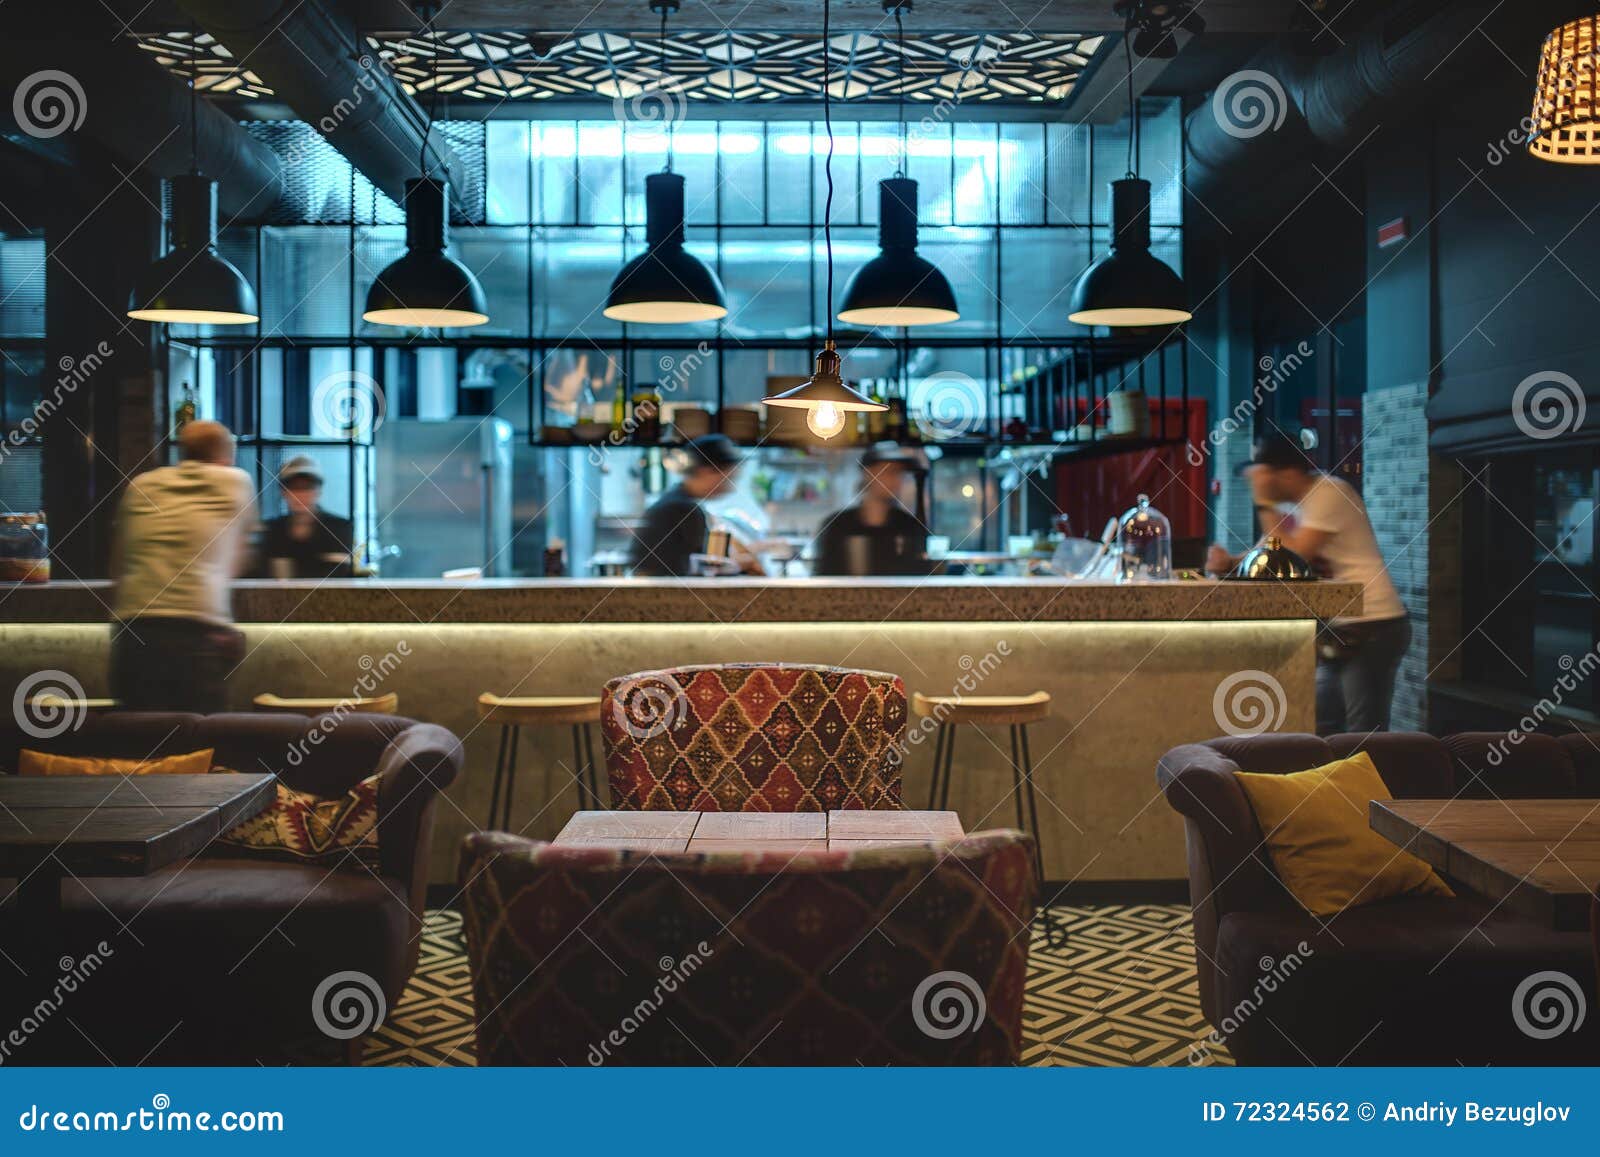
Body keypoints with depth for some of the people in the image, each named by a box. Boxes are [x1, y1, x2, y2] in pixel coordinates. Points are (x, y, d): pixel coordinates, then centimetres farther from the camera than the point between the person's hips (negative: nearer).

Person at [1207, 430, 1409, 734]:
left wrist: (1265, 504, -14)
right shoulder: (1292, 505, 13)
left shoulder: (1329, 492, -14)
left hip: (1372, 628, -9)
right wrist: (1229, 563, -9)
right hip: (1337, 630, 9)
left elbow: (1295, 558, -20)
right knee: (1323, 731, 12)